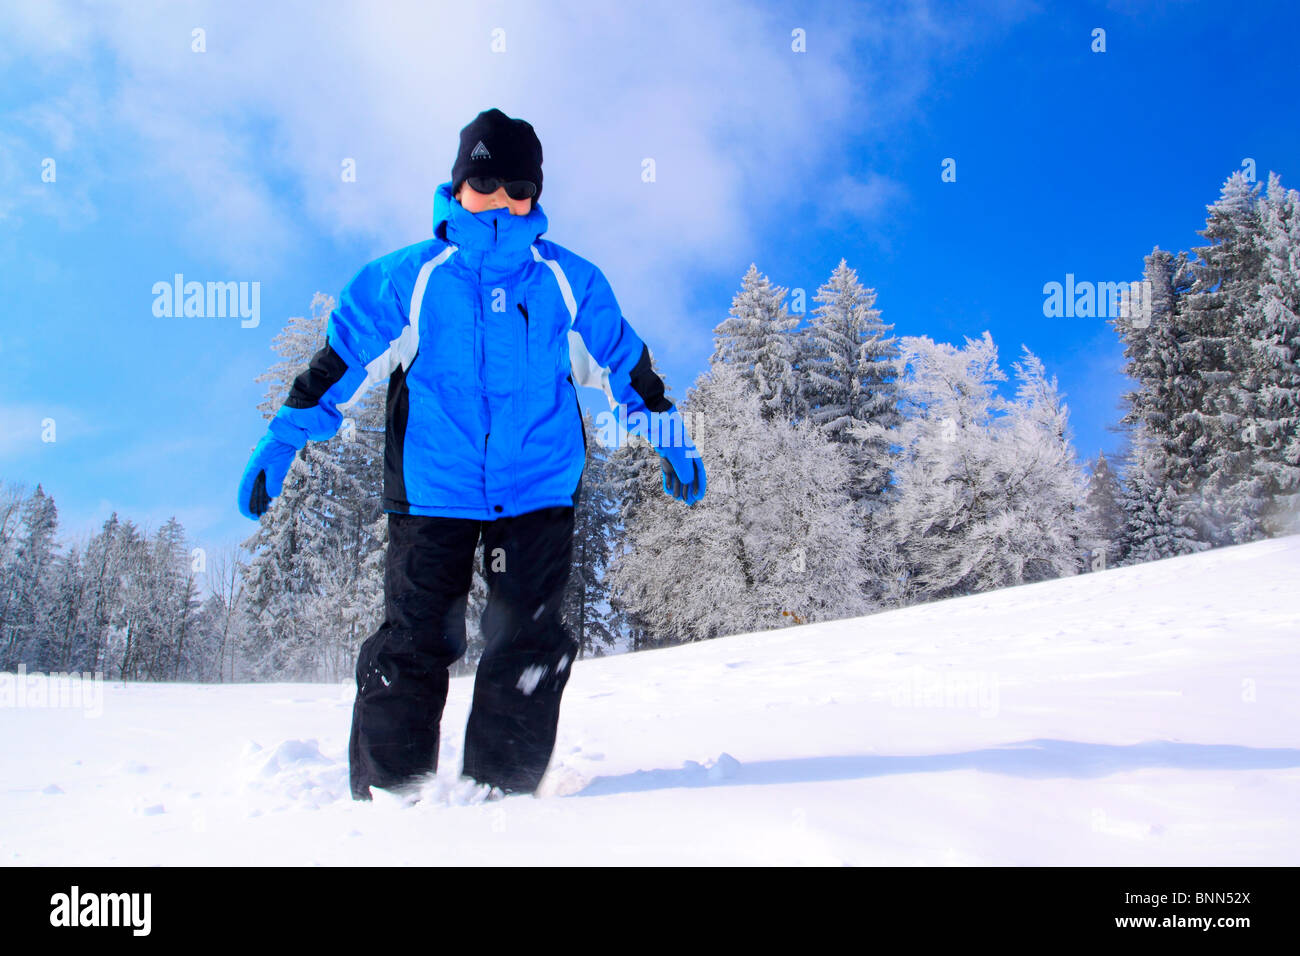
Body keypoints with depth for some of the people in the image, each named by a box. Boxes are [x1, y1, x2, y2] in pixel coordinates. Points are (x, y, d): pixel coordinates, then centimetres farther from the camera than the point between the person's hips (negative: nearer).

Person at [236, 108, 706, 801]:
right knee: (414, 642, -1)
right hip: (432, 492, -1)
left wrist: (672, 443, 21)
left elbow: (624, 363, 18)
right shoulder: (409, 277, 4)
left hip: (539, 492, 1)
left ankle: (499, 792, 10)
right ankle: (388, 796, 11)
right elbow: (337, 362, 5)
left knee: (528, 645, -1)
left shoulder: (570, 283, 8)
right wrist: (279, 445, 1)